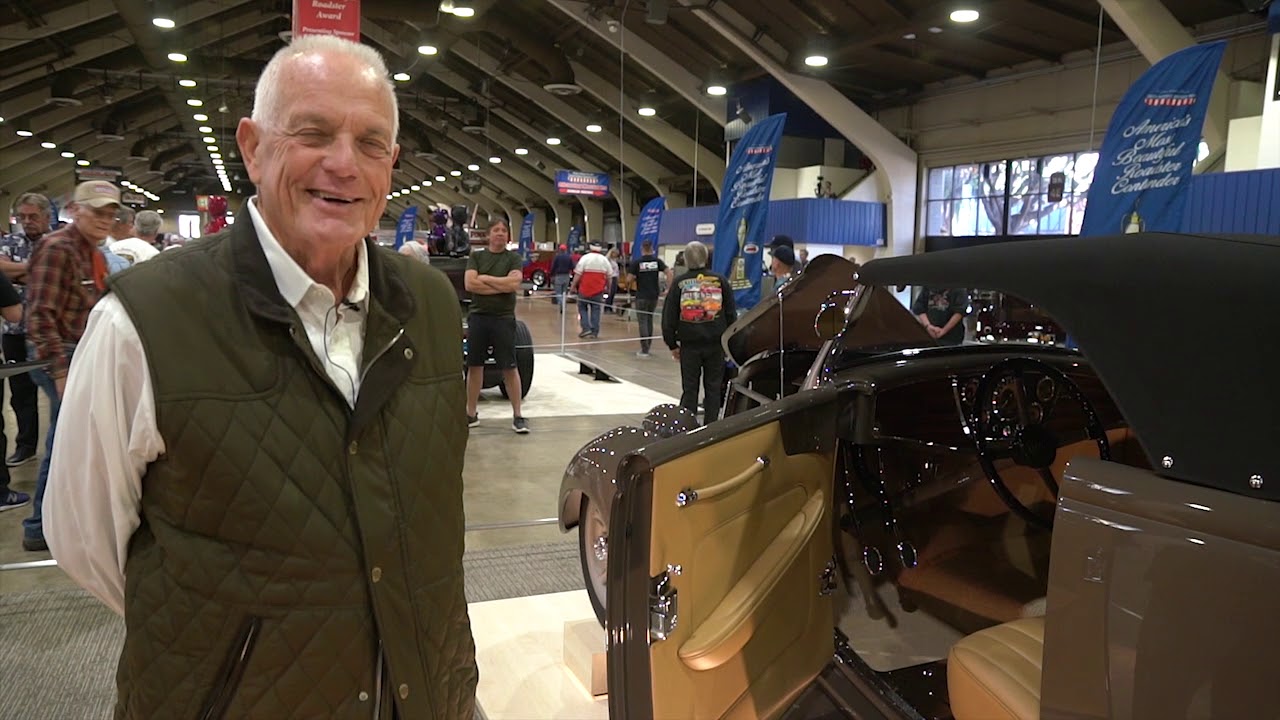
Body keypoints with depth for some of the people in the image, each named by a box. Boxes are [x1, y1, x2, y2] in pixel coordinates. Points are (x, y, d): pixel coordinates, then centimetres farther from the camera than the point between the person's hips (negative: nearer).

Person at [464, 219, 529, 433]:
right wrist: (501, 286, -10)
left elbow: (514, 283, -14)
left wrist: (484, 278, -7)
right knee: (474, 366, 8)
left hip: (503, 318, -2)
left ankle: (517, 415, 7)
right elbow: (469, 283, -8)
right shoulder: (476, 256, 7)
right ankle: (471, 414, 19)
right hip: (478, 317, 2)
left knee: (509, 368, 0)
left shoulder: (514, 258, 3)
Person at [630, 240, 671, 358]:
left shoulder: (636, 262, -7)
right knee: (649, 320, 19)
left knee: (643, 322, 0)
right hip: (654, 295, 4)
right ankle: (648, 345, 24)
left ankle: (644, 350, -4)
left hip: (642, 296, -4)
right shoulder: (657, 261, 1)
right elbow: (668, 273, -9)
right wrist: (669, 289, -6)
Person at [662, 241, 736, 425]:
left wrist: (672, 344, 10)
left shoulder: (679, 283, 0)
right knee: (713, 387, 9)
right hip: (715, 344, 0)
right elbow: (731, 314, 4)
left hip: (689, 344, 0)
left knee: (689, 389, 6)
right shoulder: (720, 280, 1)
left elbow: (668, 317, 2)